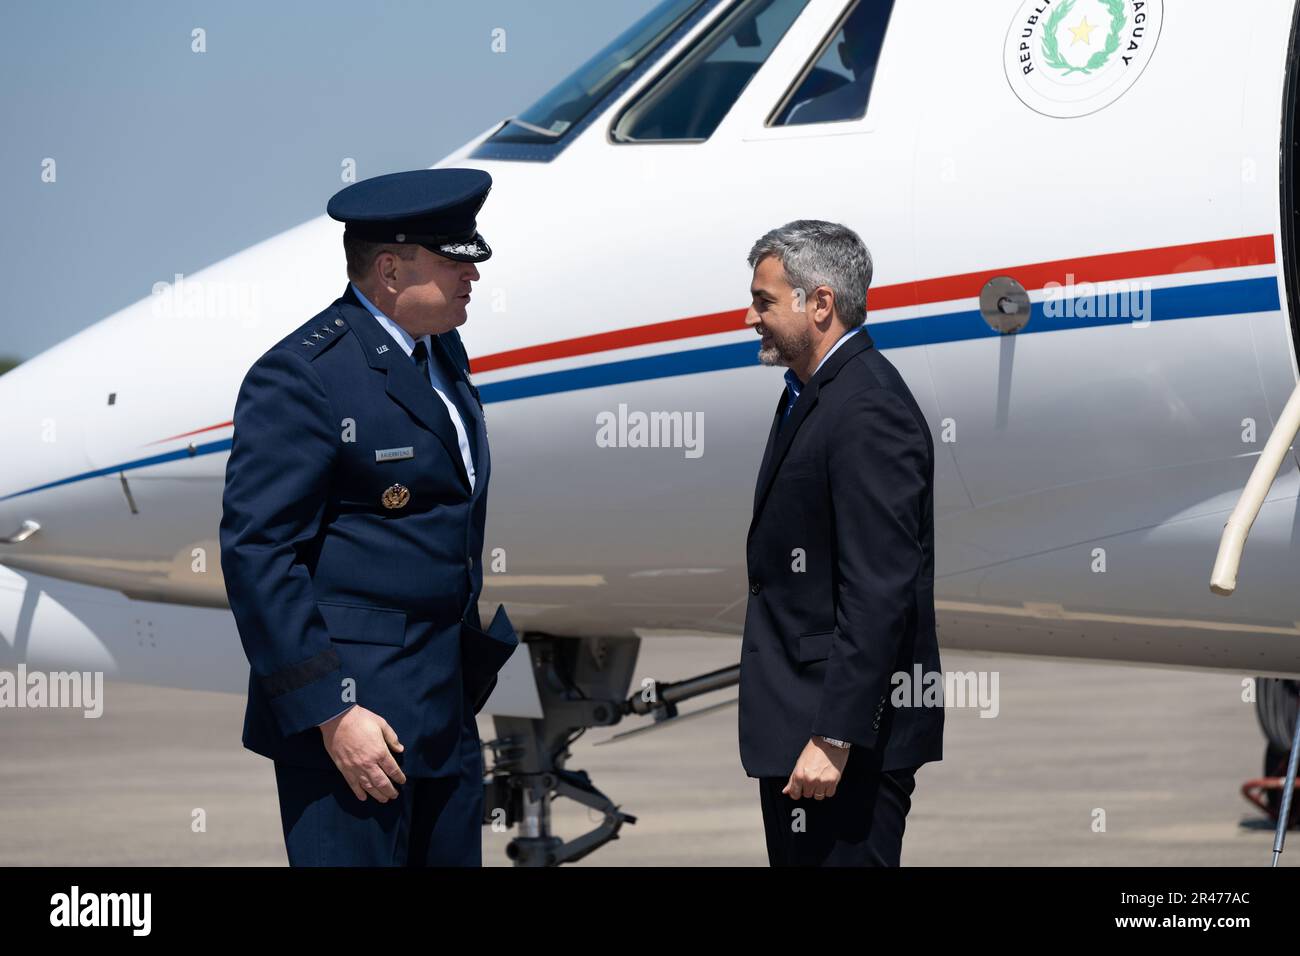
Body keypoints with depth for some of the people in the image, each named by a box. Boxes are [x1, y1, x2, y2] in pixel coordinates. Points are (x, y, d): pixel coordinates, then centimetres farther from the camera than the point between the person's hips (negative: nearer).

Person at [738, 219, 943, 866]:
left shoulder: (868, 410, -17)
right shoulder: (810, 395, 16)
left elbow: (878, 593, -23)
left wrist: (833, 738, -24)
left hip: (849, 740, -10)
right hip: (797, 717, 10)